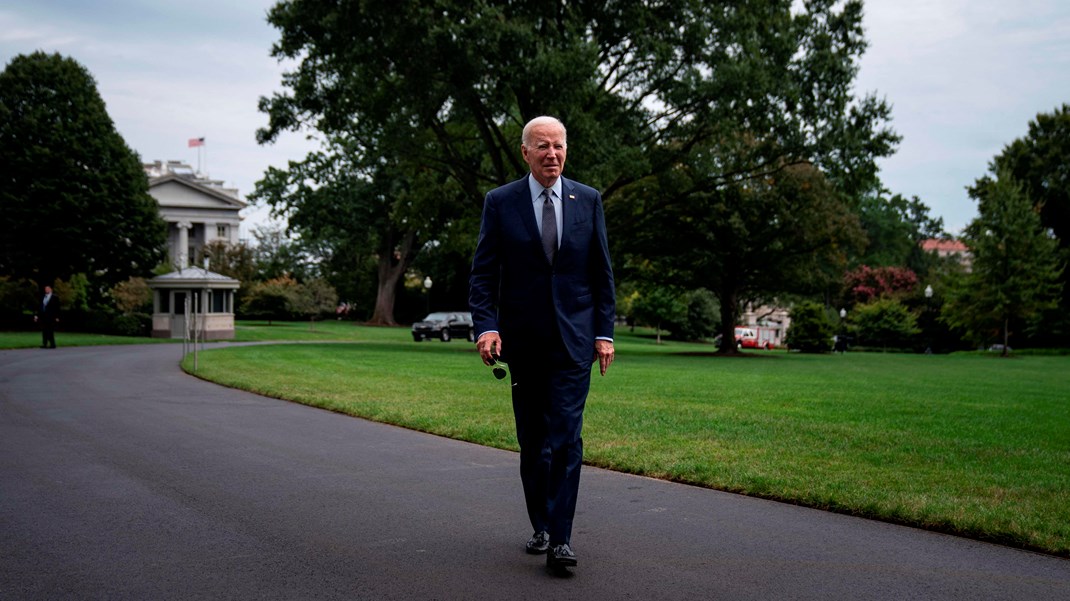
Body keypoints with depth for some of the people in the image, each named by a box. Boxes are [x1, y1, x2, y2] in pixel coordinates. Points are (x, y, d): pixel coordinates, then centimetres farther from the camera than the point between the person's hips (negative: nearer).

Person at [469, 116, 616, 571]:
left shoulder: (588, 200, 5)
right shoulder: (500, 202, 1)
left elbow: (602, 273, 8)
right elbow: (483, 273, -1)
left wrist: (605, 332, 1)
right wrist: (485, 326, -16)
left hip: (574, 337, -1)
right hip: (523, 340, 1)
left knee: (565, 435, -11)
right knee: (532, 440, 10)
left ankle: (560, 538, -10)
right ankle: (541, 526, 24)